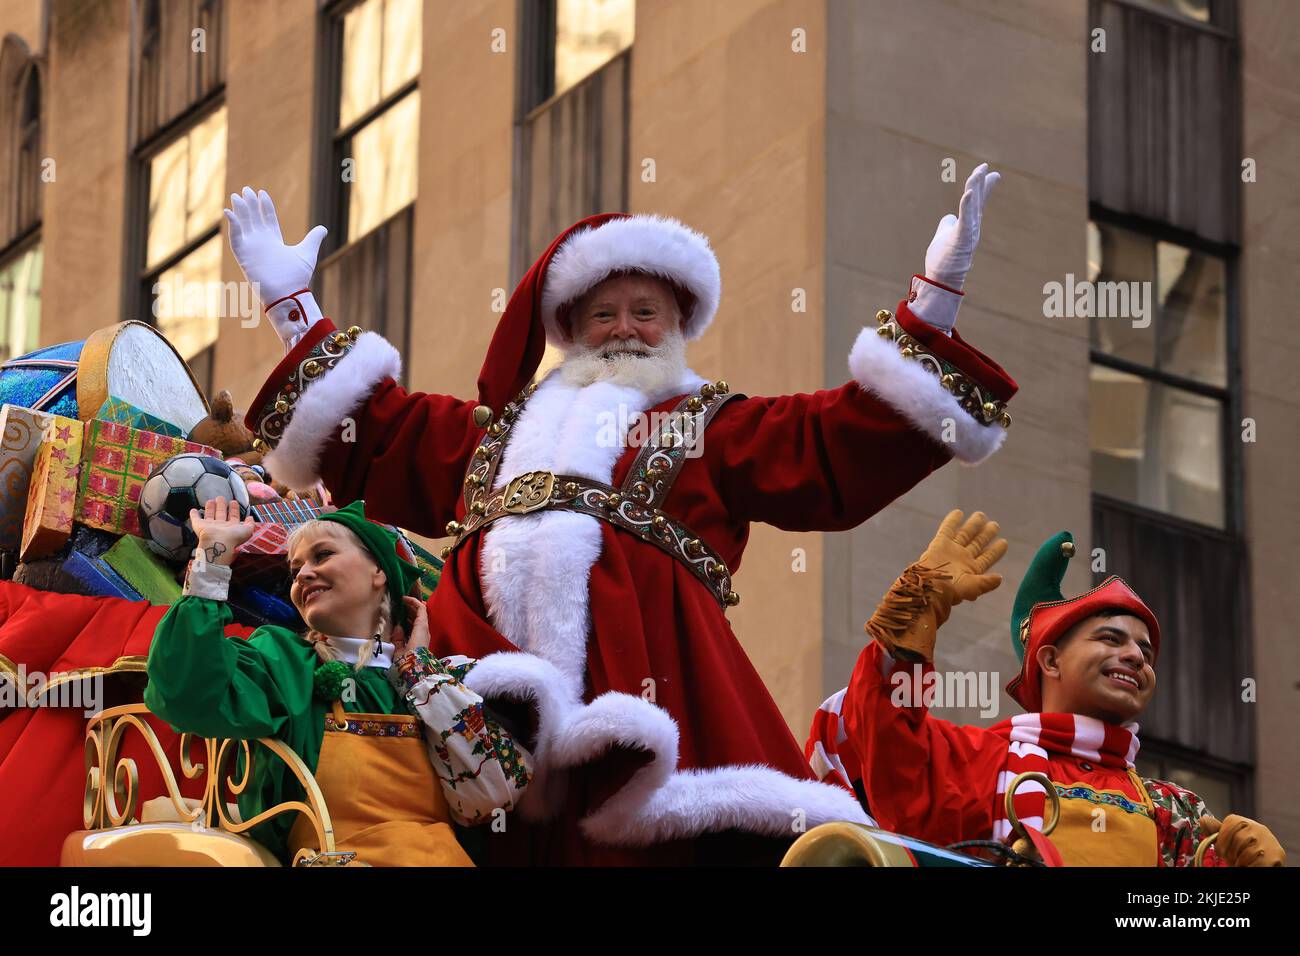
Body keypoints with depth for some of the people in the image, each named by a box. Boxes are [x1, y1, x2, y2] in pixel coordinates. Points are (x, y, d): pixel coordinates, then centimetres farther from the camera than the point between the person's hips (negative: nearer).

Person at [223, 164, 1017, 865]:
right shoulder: (503, 425, 38)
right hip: (490, 634, 2)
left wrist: (936, 294, 10)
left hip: (636, 647, -2)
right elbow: (372, 433, 40)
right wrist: (292, 303, 43)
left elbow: (843, 444, 16)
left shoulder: (714, 425, 29)